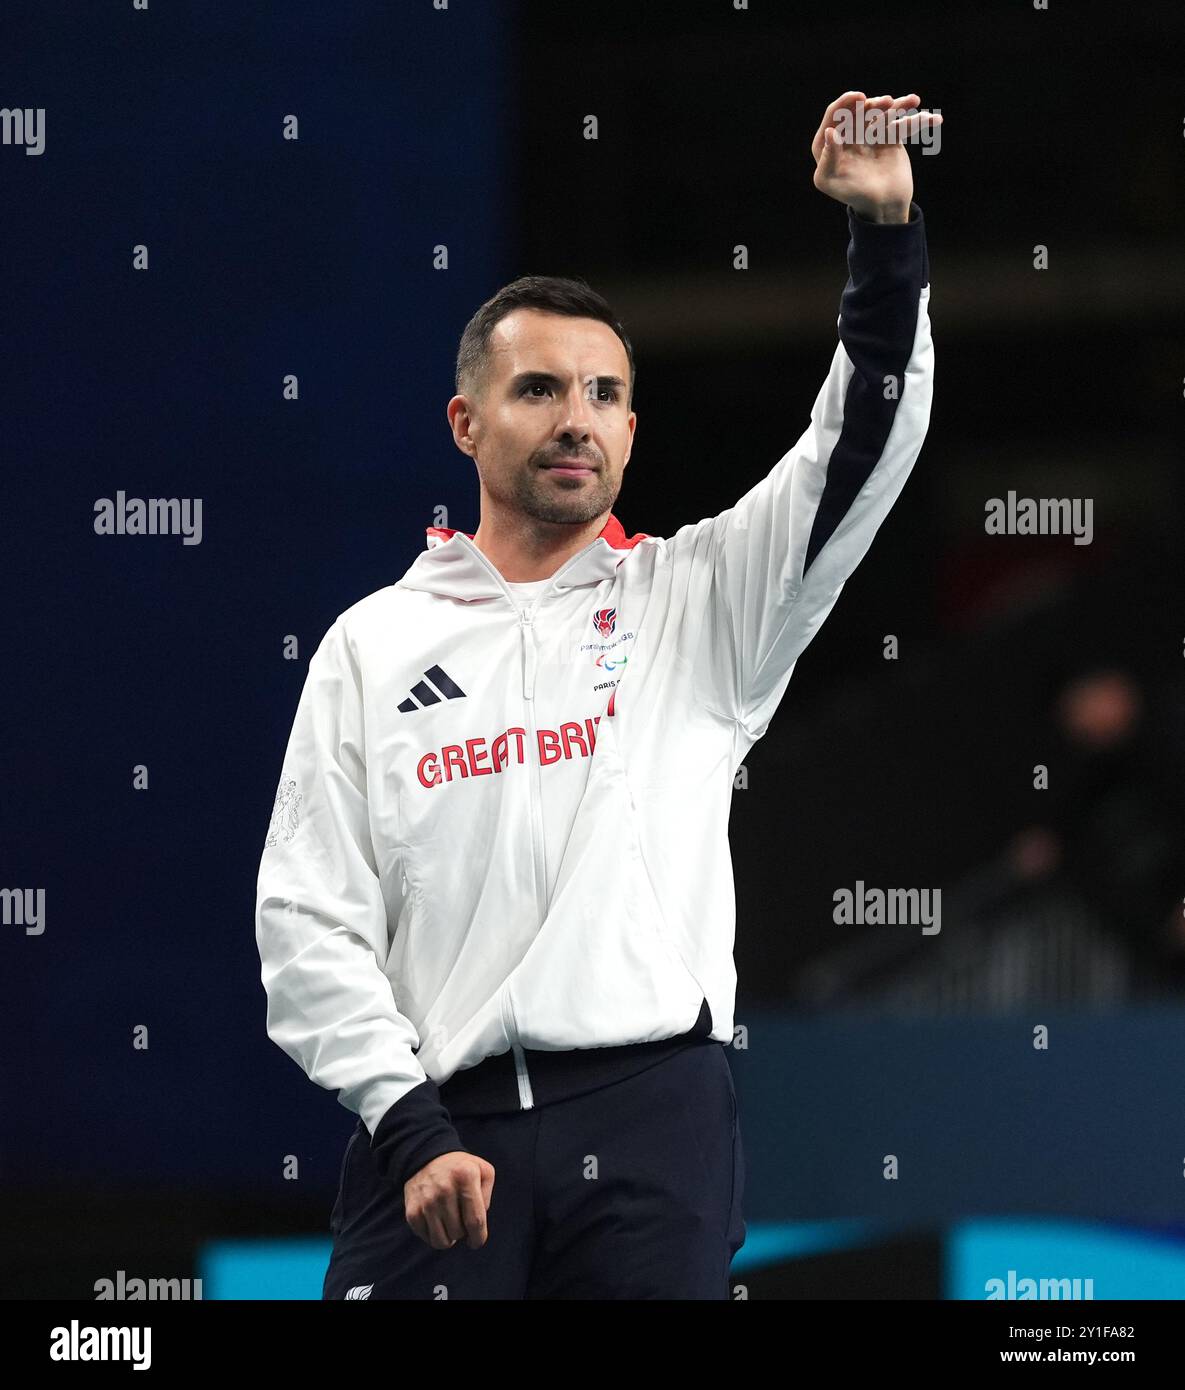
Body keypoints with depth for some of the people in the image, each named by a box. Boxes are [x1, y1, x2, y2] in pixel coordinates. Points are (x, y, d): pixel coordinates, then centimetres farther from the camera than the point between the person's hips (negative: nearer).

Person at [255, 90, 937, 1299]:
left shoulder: (693, 601, 11)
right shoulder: (373, 645, 11)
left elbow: (863, 449, 0)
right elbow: (308, 922, 6)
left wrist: (887, 235, -13)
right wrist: (409, 1130, -5)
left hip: (649, 1121, 0)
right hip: (435, 1124, 0)